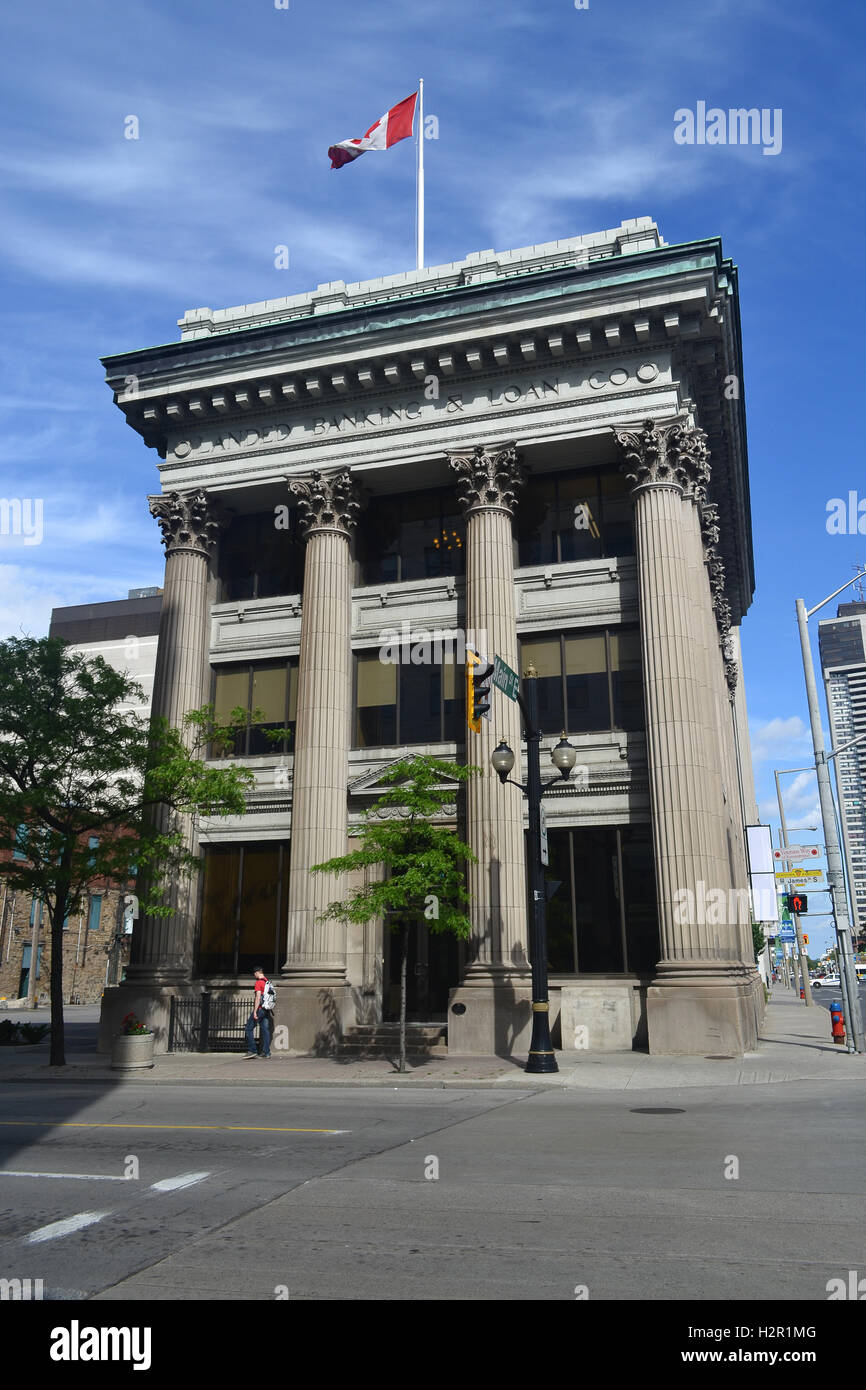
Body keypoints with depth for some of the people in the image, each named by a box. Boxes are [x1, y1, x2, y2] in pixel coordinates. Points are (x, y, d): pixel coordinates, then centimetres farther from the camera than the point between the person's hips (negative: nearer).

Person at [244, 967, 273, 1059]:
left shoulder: (259, 982, -10)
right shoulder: (267, 982, 15)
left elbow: (258, 997, -18)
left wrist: (255, 1011, -18)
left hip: (260, 1009, -8)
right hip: (266, 1009, 8)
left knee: (249, 1028, 0)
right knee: (265, 1030, 6)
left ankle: (252, 1050, -4)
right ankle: (266, 1052, 3)